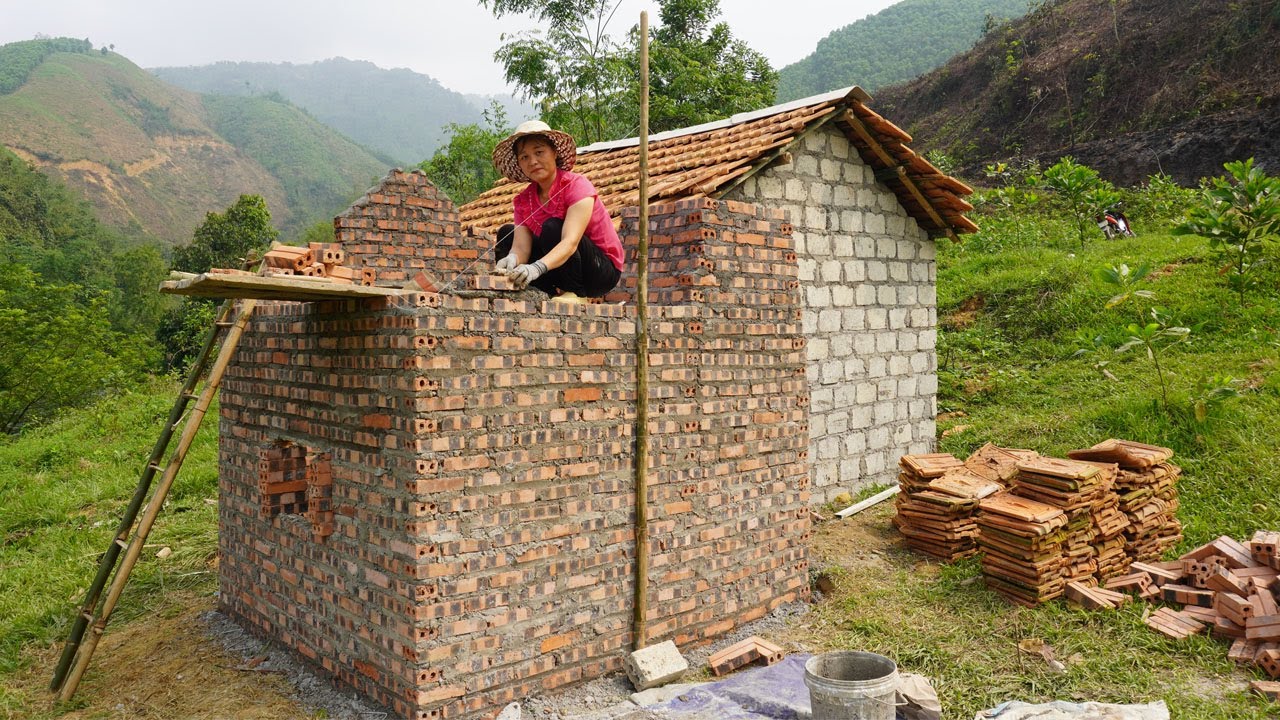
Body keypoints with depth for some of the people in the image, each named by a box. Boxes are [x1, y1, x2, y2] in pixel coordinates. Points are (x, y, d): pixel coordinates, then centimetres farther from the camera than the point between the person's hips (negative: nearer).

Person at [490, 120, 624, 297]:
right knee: (506, 233, -1)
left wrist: (537, 268, -51)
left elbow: (570, 242, -34)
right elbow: (520, 246, -14)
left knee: (552, 227, -28)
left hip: (604, 270, -7)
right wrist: (511, 259, -39)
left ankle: (574, 292, -18)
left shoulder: (577, 186, -19)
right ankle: (550, 294, -10)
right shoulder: (523, 201, 0)